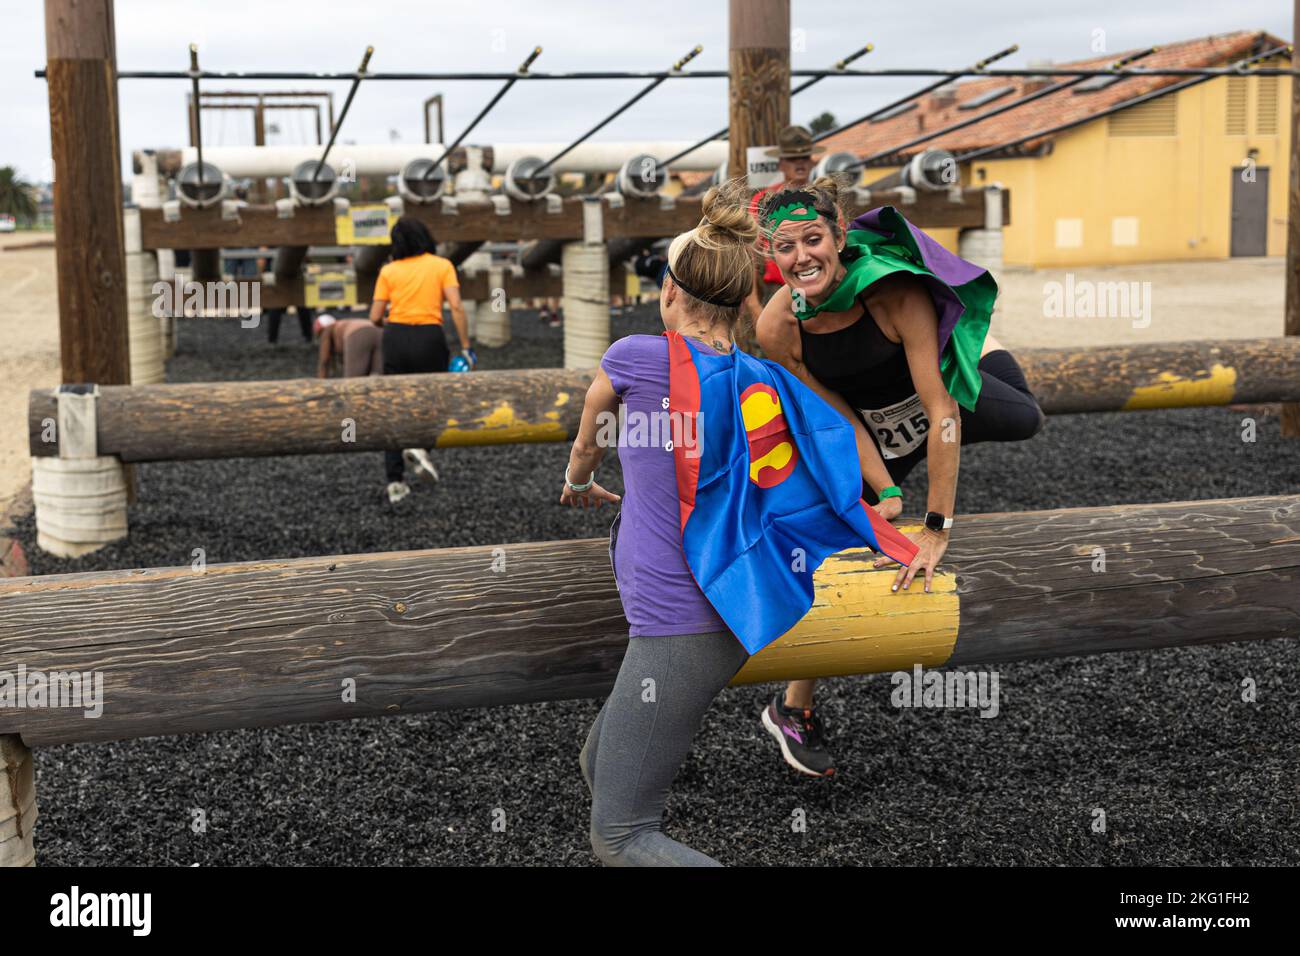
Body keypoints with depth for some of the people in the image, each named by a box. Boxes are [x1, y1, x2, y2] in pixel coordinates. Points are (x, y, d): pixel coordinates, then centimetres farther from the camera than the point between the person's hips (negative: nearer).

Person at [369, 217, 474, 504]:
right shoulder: (442, 265, 2)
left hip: (395, 338, 2)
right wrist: (466, 347, -7)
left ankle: (395, 482, 5)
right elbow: (456, 307, -9)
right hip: (429, 338, -2)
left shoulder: (388, 271, 6)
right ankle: (420, 446, -9)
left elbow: (375, 317, 4)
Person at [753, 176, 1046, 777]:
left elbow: (941, 412, -36)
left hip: (948, 392, -2)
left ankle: (983, 344, 35)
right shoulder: (778, 329, -27)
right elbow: (841, 417, -16)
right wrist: (885, 492, -23)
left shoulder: (894, 289, -37)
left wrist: (938, 528, -37)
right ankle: (792, 710, 20)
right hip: (873, 436, 2)